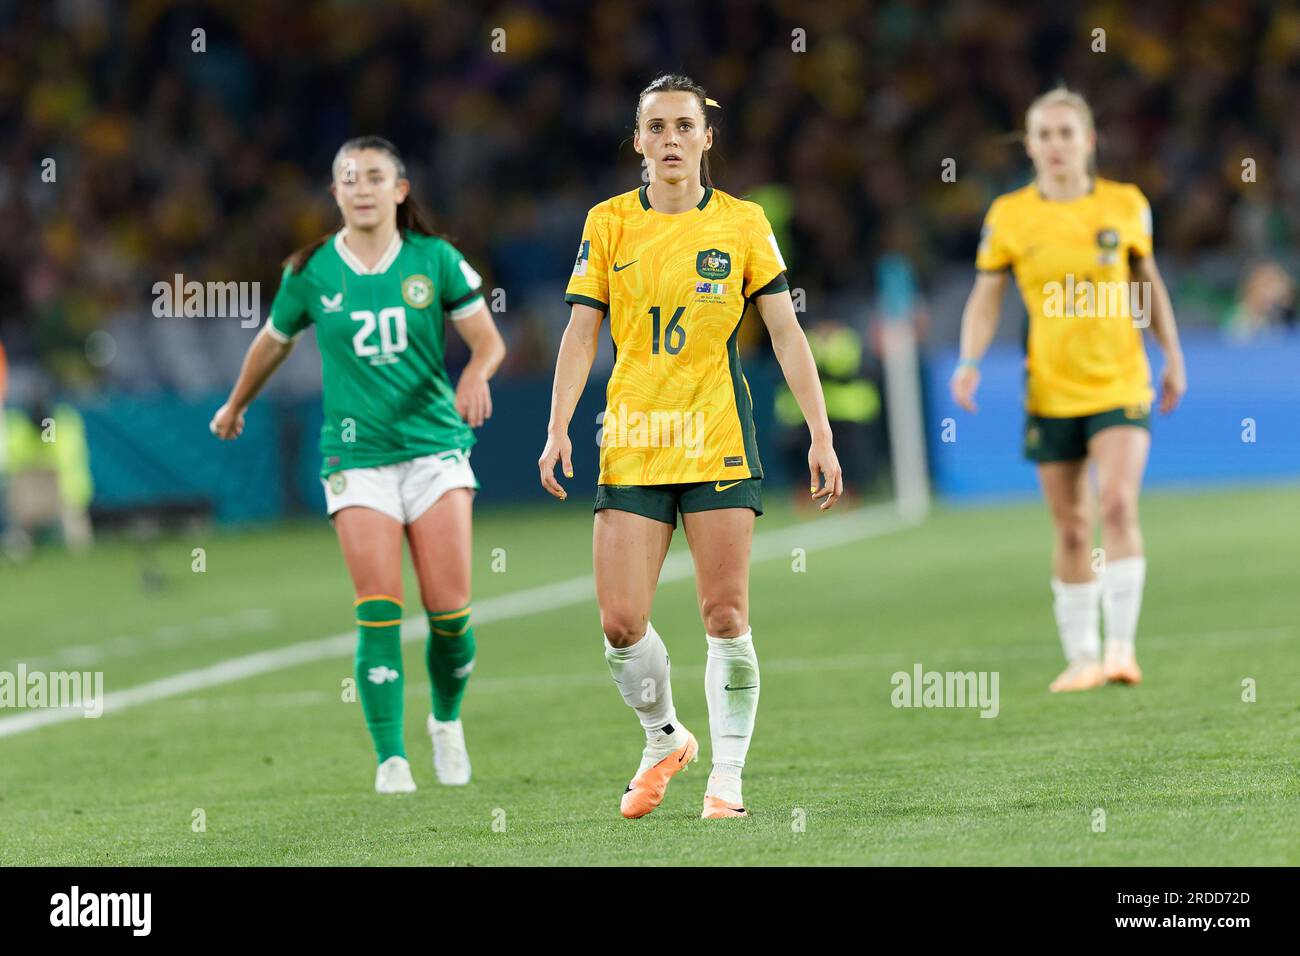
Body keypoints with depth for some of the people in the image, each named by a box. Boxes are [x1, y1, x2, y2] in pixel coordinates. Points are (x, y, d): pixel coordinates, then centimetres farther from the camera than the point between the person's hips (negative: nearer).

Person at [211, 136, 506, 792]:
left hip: (435, 447, 0)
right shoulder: (312, 272, 2)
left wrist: (476, 373, -21)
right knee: (379, 611, -12)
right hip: (357, 458, 0)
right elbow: (273, 343, 19)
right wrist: (236, 406, 32)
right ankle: (391, 760, -9)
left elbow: (488, 339, 2)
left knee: (449, 609, -6)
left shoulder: (435, 259, 1)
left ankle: (447, 720, 23)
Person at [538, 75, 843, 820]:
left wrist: (821, 435, -3)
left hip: (719, 443, -1)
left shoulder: (743, 223, 2)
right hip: (632, 445, 1)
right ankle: (665, 740, 21)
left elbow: (787, 332, 3)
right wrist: (558, 429, -5)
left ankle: (727, 775, 5)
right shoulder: (609, 224, 5)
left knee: (725, 616, -5)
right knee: (621, 621, -5)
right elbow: (582, 331, 6)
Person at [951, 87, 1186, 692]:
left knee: (1118, 505, -19)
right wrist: (970, 361, -12)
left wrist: (1173, 357, 17)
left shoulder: (1126, 205, 0)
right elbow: (986, 296, 3)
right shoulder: (1009, 216, -2)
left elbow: (1148, 282, 14)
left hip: (1121, 384, -1)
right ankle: (1082, 657, 17)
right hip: (1051, 391, 1)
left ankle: (1121, 647, -15)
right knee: (1071, 530, 4)